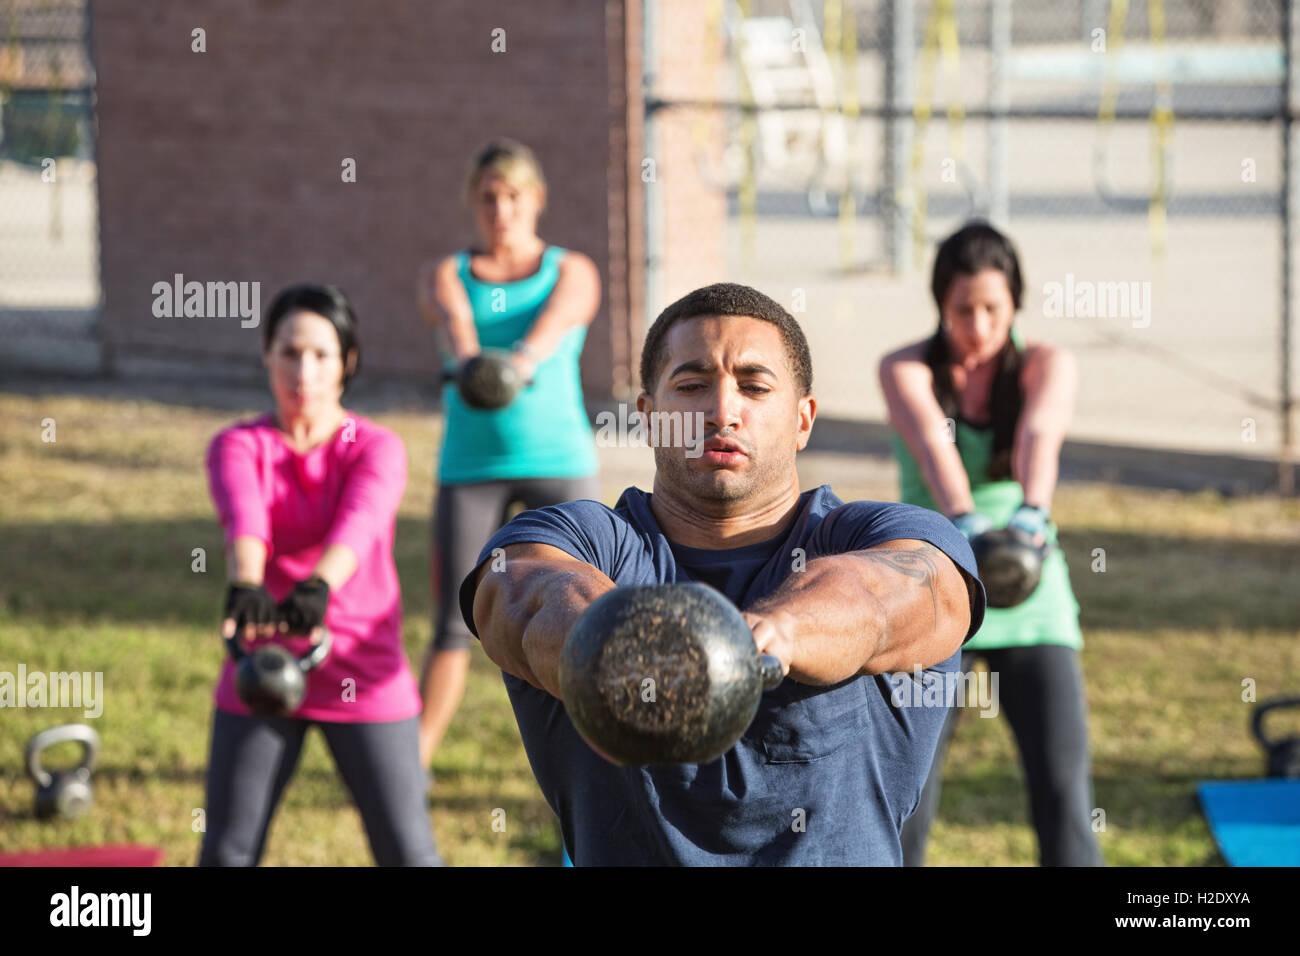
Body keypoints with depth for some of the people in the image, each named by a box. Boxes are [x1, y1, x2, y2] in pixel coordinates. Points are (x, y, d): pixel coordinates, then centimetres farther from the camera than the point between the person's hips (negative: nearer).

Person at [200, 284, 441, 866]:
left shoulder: (377, 450, -4)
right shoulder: (238, 447, -1)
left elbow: (358, 523, -26)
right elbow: (242, 518, -23)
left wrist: (317, 587, -48)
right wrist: (246, 587, -46)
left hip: (363, 679, -1)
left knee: (407, 853, -2)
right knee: (226, 855, 1)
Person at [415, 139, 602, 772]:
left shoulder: (571, 273, 4)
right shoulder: (445, 276, 7)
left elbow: (555, 321, -19)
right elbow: (454, 320, -17)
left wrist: (520, 361, -42)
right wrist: (469, 361, -41)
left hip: (558, 457, 0)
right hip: (471, 464, 0)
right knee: (453, 623, -4)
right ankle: (413, 761, 4)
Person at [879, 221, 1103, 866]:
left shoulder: (1048, 367, -5)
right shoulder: (905, 371, -6)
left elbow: (1040, 435, -27)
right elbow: (931, 443, -27)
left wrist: (1031, 512, -48)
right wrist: (964, 522, -47)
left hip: (1030, 597, 0)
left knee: (1063, 787, -11)